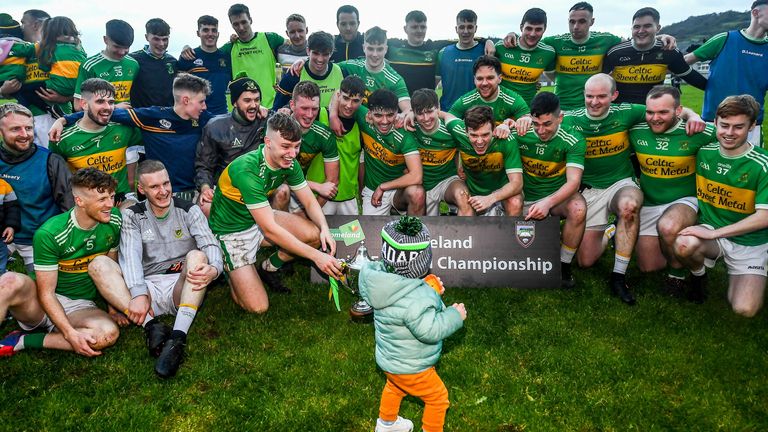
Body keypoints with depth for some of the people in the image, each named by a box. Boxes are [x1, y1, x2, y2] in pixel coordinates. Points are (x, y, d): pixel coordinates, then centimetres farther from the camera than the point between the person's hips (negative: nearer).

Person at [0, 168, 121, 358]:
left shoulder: (114, 220, -6)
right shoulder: (49, 234, -18)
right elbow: (46, 293, -15)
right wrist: (70, 334, -25)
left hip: (80, 307, 3)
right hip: (43, 306, -3)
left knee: (109, 333, -32)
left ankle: (24, 341, -16)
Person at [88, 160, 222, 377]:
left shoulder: (189, 210, 6)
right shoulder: (132, 215, 9)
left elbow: (211, 245, -9)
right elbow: (130, 256, -8)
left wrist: (213, 269, -34)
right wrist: (138, 294, -26)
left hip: (182, 289, -1)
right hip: (148, 288, 2)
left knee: (196, 255, -31)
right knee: (99, 264, -18)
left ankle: (178, 338, -41)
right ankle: (152, 326, -31)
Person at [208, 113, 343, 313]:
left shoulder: (289, 163, -10)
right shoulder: (247, 170, -33)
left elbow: (309, 201, -2)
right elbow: (270, 230, -35)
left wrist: (325, 228, -24)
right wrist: (316, 256, -36)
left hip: (261, 218, 7)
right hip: (232, 230, -7)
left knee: (315, 234, -15)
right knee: (258, 307, -15)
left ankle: (268, 268, 10)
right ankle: (229, 268, 15)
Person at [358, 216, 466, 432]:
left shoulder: (381, 277, -13)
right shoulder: (416, 300, -40)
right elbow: (429, 330, -34)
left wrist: (430, 291, -6)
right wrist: (455, 315, -21)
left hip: (388, 358, 9)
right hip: (410, 368, -8)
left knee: (394, 387, 36)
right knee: (437, 398, 18)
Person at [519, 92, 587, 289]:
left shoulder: (573, 141, -15)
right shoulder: (521, 135, -10)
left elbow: (573, 181, -26)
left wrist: (547, 203, -41)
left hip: (558, 195, -1)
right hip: (526, 198, 2)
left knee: (578, 209, -37)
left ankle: (565, 265, -15)